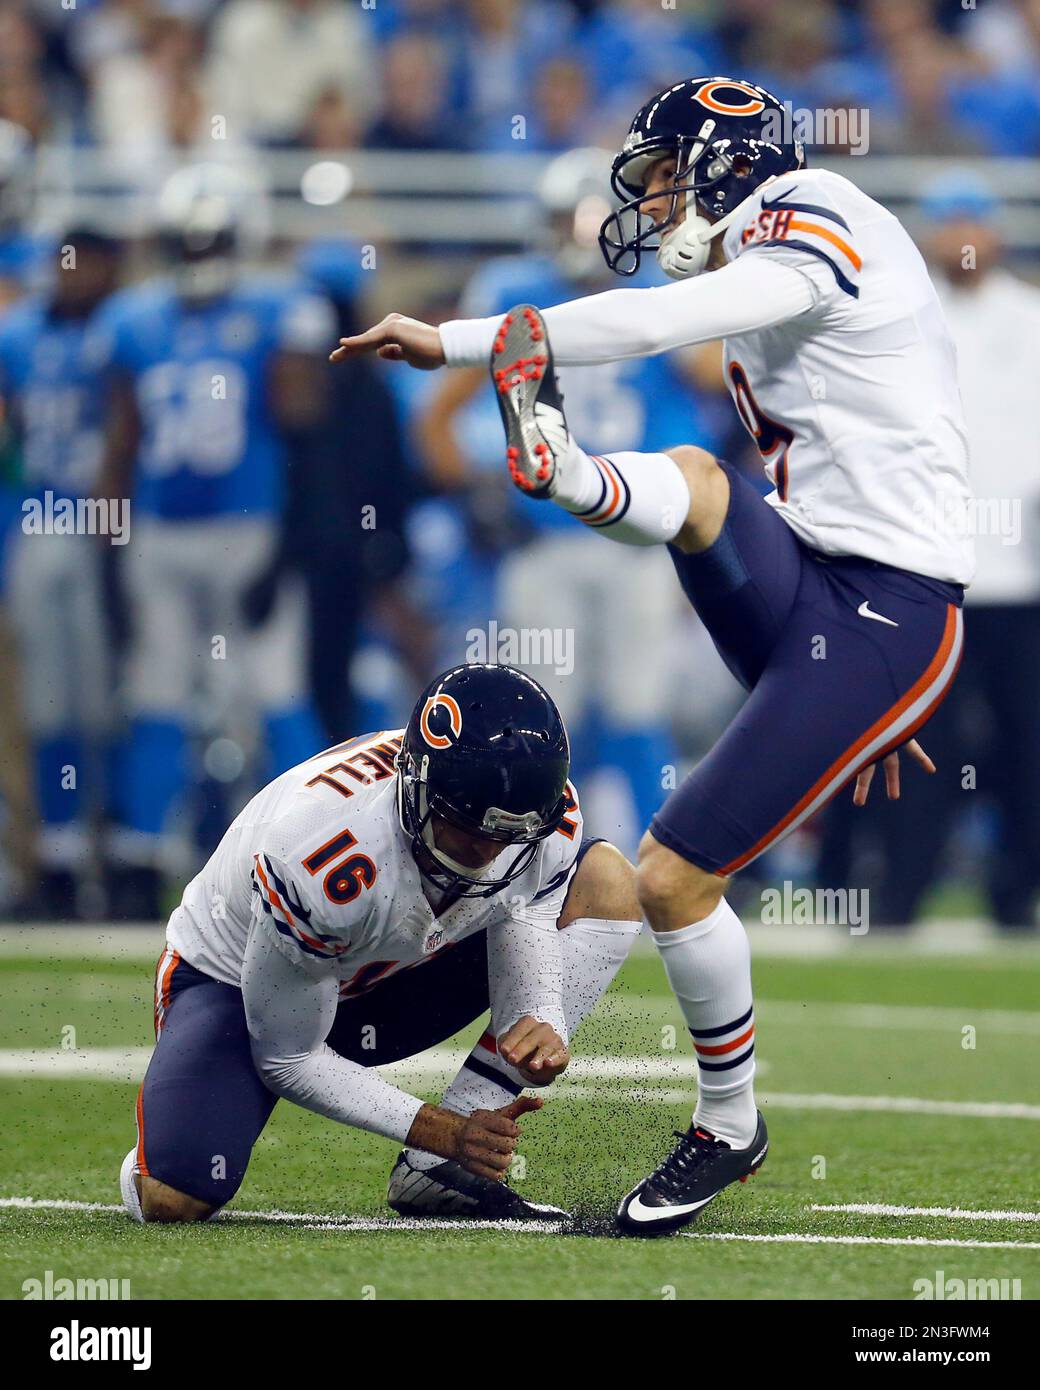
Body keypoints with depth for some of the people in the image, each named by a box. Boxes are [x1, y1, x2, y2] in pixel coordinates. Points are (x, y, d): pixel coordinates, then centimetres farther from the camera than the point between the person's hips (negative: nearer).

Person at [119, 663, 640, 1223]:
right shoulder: (322, 860, -38)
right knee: (175, 1201, -31)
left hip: (389, 978, 6)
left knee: (605, 880, -14)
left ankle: (434, 1174, -17)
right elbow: (287, 1060, -25)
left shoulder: (547, 823, -23)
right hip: (235, 983, -6)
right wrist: (440, 1130, -30)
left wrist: (541, 1031, -37)